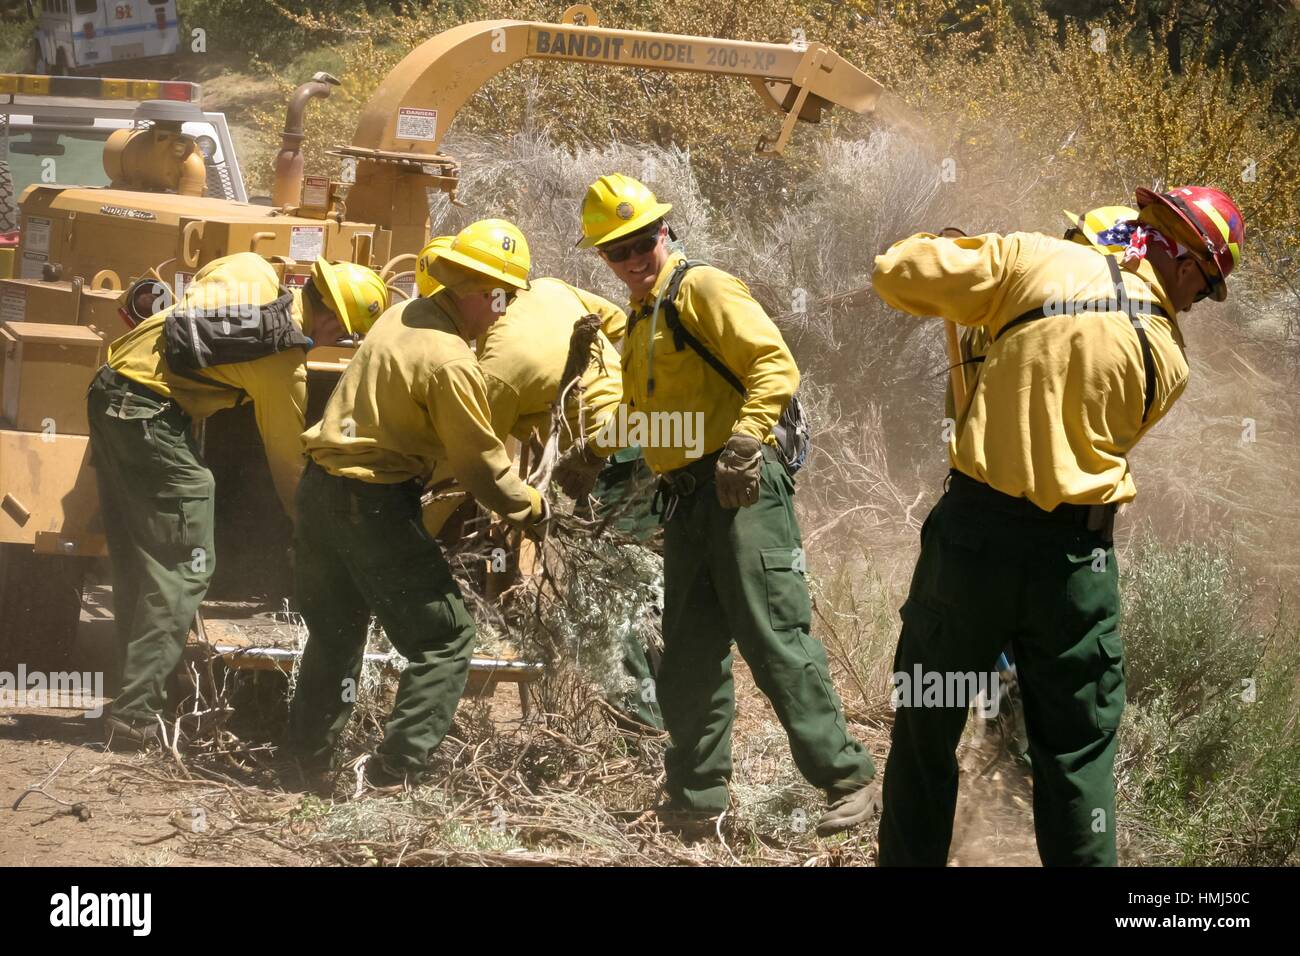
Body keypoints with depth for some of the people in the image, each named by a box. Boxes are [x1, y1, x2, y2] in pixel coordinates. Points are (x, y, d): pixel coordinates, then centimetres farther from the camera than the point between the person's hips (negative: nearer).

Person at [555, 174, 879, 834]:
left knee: (774, 640, -11)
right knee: (688, 658, 10)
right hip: (685, 500, 9)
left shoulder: (702, 289, -5)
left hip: (741, 487, -9)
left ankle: (848, 779, -6)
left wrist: (745, 437, -27)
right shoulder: (638, 322, 22)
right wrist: (592, 453, 24)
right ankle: (696, 791, 19)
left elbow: (775, 364, -16)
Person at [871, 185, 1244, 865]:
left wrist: (936, 253, 15)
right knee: (1077, 756, 11)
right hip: (1076, 554, 0)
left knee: (926, 731, 13)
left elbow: (897, 274, -6)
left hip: (974, 530, 0)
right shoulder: (1169, 362, 0)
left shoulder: (1037, 261, -7)